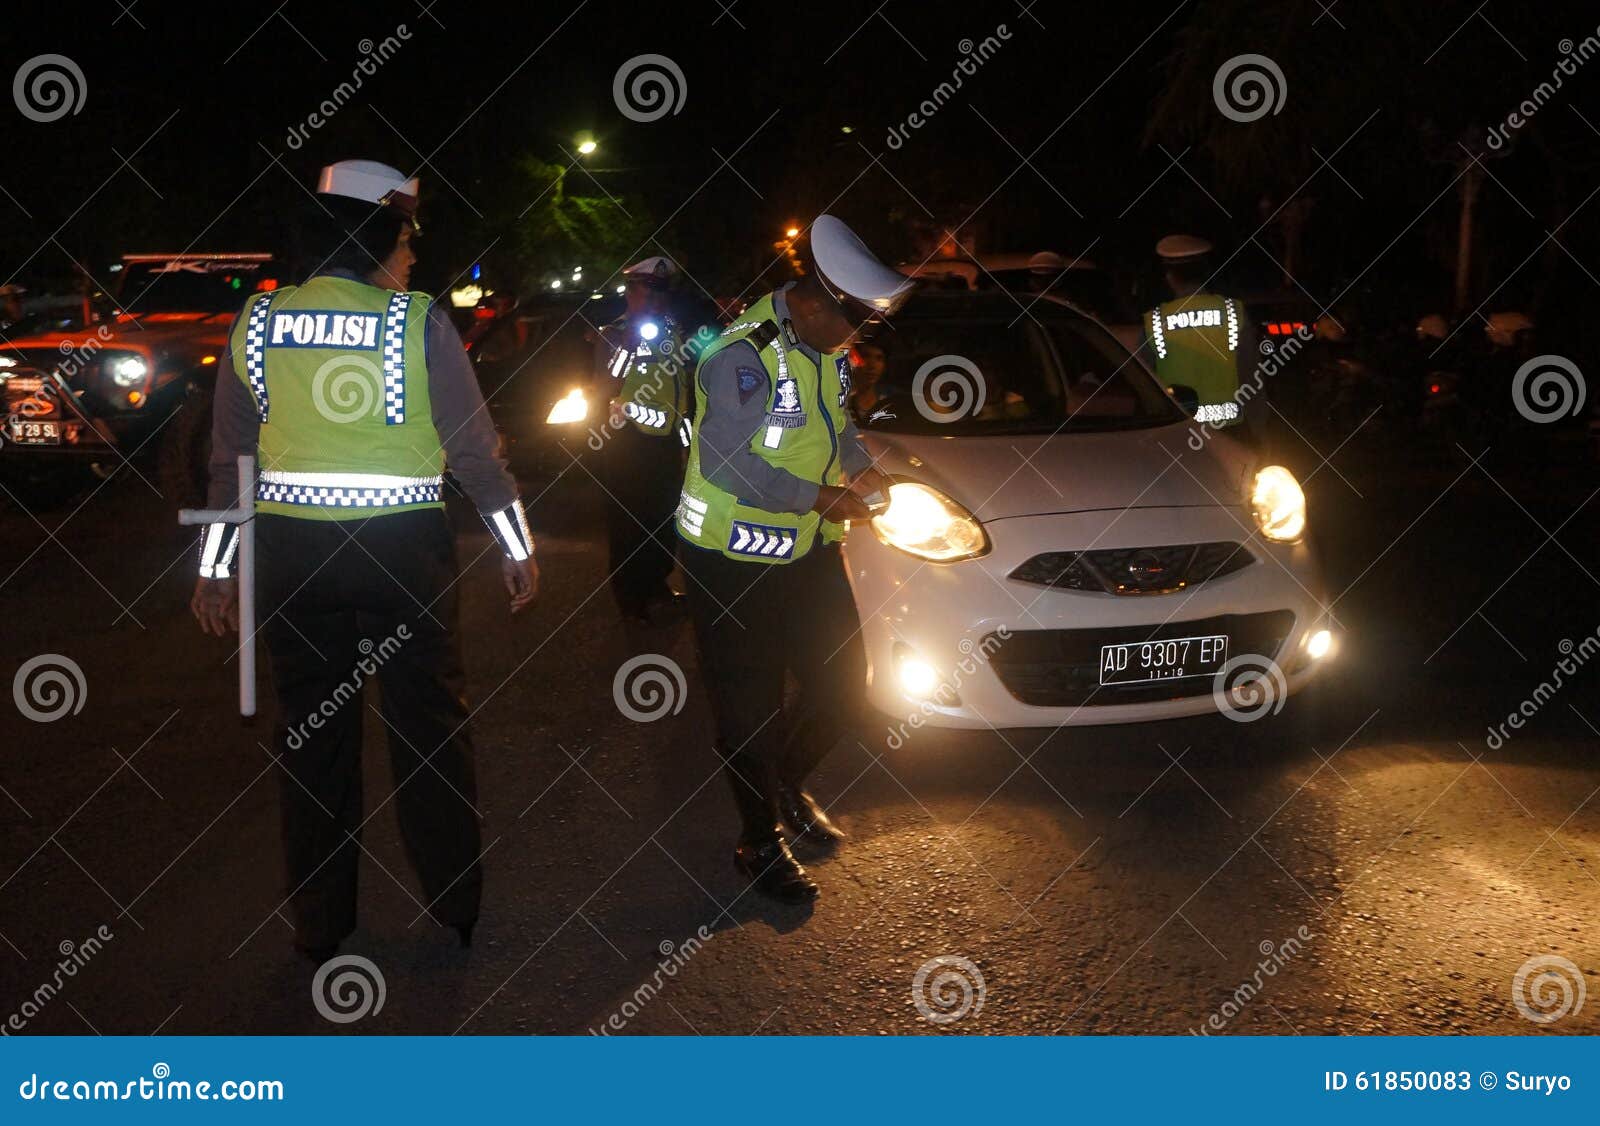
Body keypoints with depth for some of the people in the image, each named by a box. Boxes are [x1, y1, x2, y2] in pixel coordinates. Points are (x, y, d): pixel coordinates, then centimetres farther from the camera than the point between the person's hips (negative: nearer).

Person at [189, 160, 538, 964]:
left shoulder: (258, 323, 1)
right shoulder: (419, 324, -8)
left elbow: (229, 457, 4)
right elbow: (473, 444, -6)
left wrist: (215, 570, 12)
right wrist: (516, 546, 4)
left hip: (293, 551, 3)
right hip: (406, 550, -2)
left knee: (312, 734, 12)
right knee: (430, 724, 11)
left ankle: (319, 927, 21)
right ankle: (457, 906, 21)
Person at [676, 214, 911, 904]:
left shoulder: (826, 348, 5)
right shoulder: (743, 356, -22)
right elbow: (728, 463, -26)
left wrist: (862, 470, 0)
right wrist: (820, 499, -21)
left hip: (808, 550, 8)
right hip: (733, 559, -8)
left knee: (843, 682, 12)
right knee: (750, 708, 2)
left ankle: (787, 786, 36)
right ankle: (760, 842, 18)